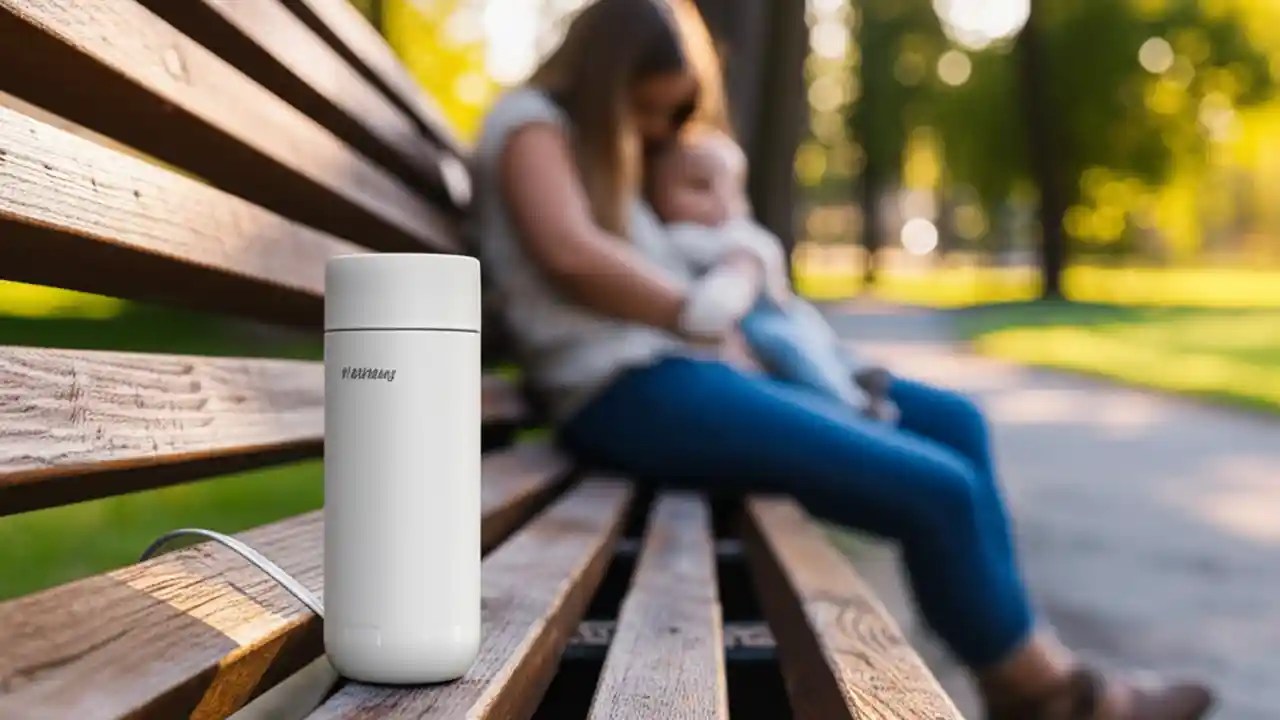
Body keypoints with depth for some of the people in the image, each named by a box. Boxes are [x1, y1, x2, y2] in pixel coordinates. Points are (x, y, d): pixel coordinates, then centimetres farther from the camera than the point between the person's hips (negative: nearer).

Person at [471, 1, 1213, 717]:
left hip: (687, 368, 10)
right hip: (630, 394, -10)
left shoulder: (613, 152, 25)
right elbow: (571, 252, -20)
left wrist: (731, 297, -3)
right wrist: (708, 315, -9)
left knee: (952, 420, 6)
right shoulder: (528, 123, -1)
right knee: (939, 490, -17)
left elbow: (739, 249, 21)